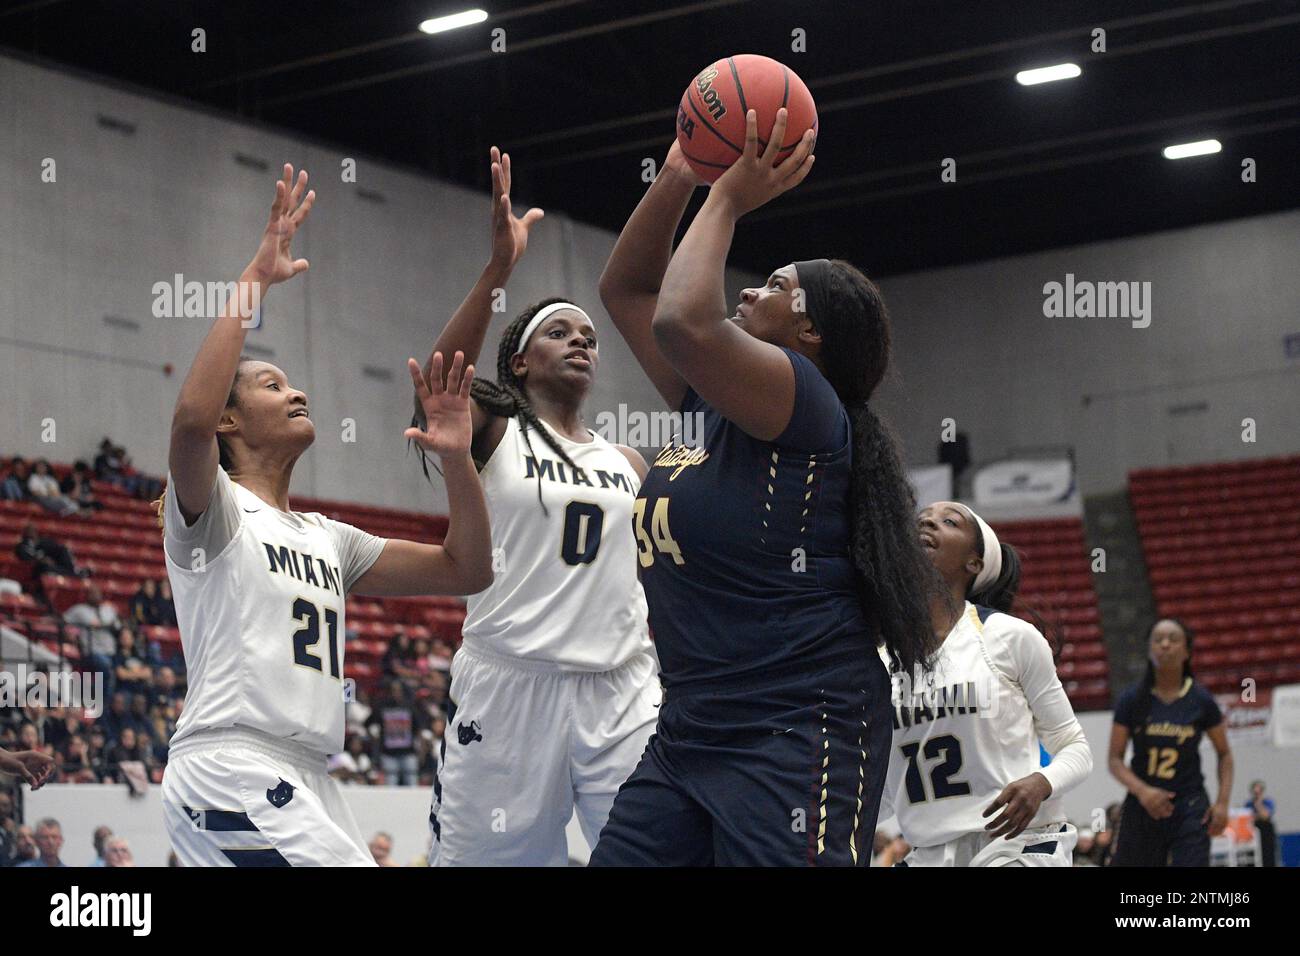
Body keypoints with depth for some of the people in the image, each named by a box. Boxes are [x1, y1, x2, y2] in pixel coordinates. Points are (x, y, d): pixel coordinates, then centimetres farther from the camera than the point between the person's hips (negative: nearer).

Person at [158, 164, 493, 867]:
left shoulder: (327, 539, 23)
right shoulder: (212, 511, 1)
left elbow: (466, 570, 19)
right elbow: (191, 418, -23)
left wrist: (456, 456, 6)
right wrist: (254, 279, -17)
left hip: (304, 782, 9)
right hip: (230, 766, -9)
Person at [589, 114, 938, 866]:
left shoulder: (807, 401, -8)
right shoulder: (710, 403, 16)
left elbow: (684, 323, -25)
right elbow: (627, 290, 25)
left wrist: (727, 200, -10)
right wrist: (680, 176, 14)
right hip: (689, 728, 9)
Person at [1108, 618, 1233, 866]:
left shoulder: (1201, 701, 0)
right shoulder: (1132, 700, 0)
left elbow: (1224, 754, 10)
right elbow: (1115, 760, 0)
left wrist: (1222, 802, -3)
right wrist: (1142, 791, -18)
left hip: (1190, 809, -1)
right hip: (1142, 808, 1)